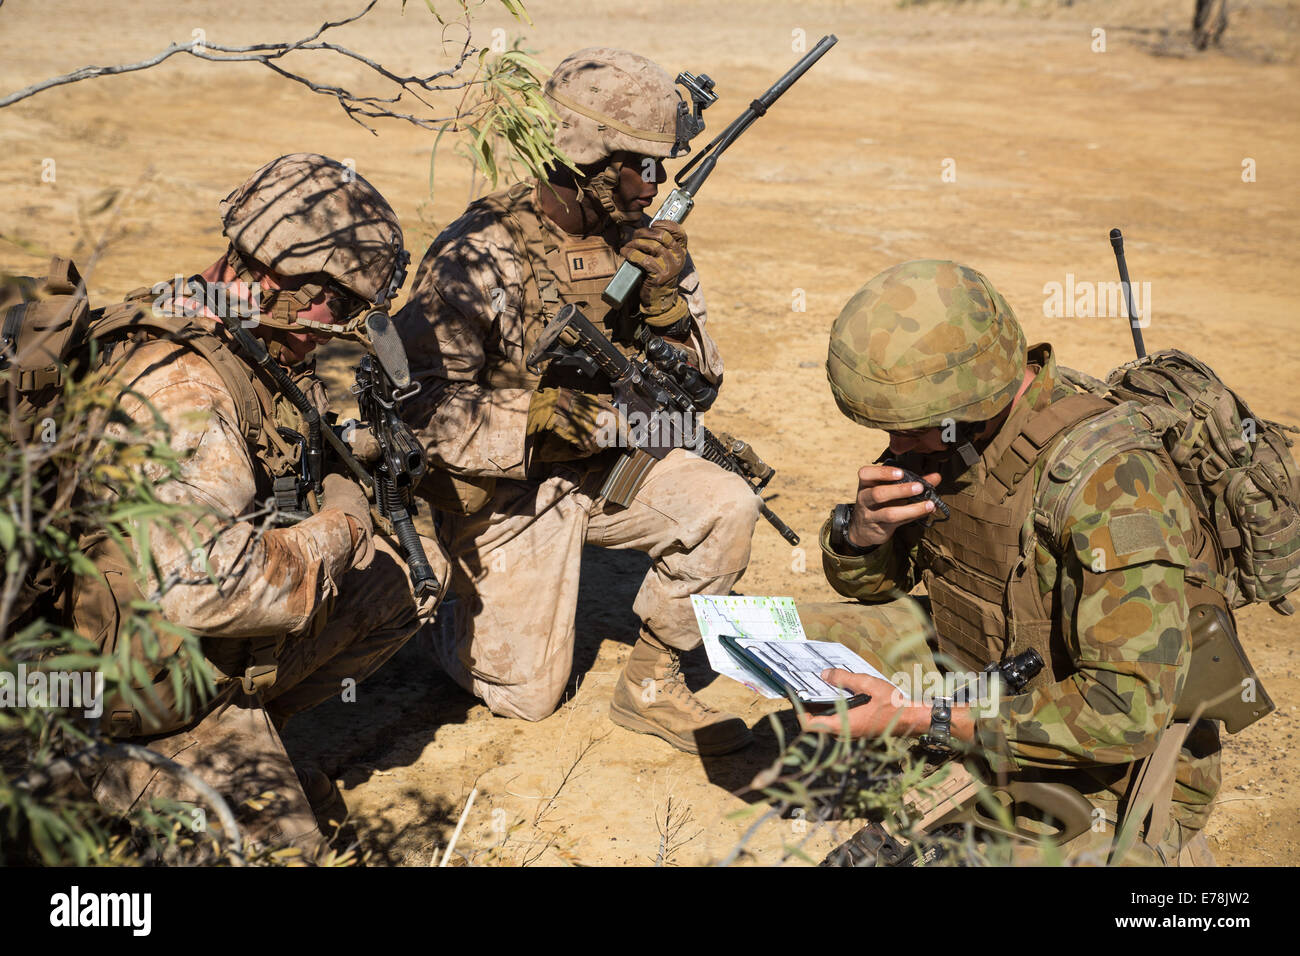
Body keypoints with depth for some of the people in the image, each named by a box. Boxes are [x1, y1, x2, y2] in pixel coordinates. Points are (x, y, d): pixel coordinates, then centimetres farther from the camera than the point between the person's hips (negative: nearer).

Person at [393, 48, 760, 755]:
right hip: (507, 491, -4)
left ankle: (650, 684, -1)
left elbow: (697, 384, -2)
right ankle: (457, 613, 34)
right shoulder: (477, 256, -20)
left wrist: (665, 299, -20)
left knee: (725, 508, -22)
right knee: (527, 696, 0)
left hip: (607, 465, 5)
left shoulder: (641, 244, -3)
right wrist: (533, 415, -35)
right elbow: (418, 403, -23)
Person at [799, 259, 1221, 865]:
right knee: (803, 633, -3)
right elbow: (868, 583, 6)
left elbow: (1127, 712, -34)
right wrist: (863, 529, -20)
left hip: (1108, 762, -6)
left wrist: (925, 718, -33)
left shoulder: (1110, 480, -32)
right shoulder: (955, 433, -9)